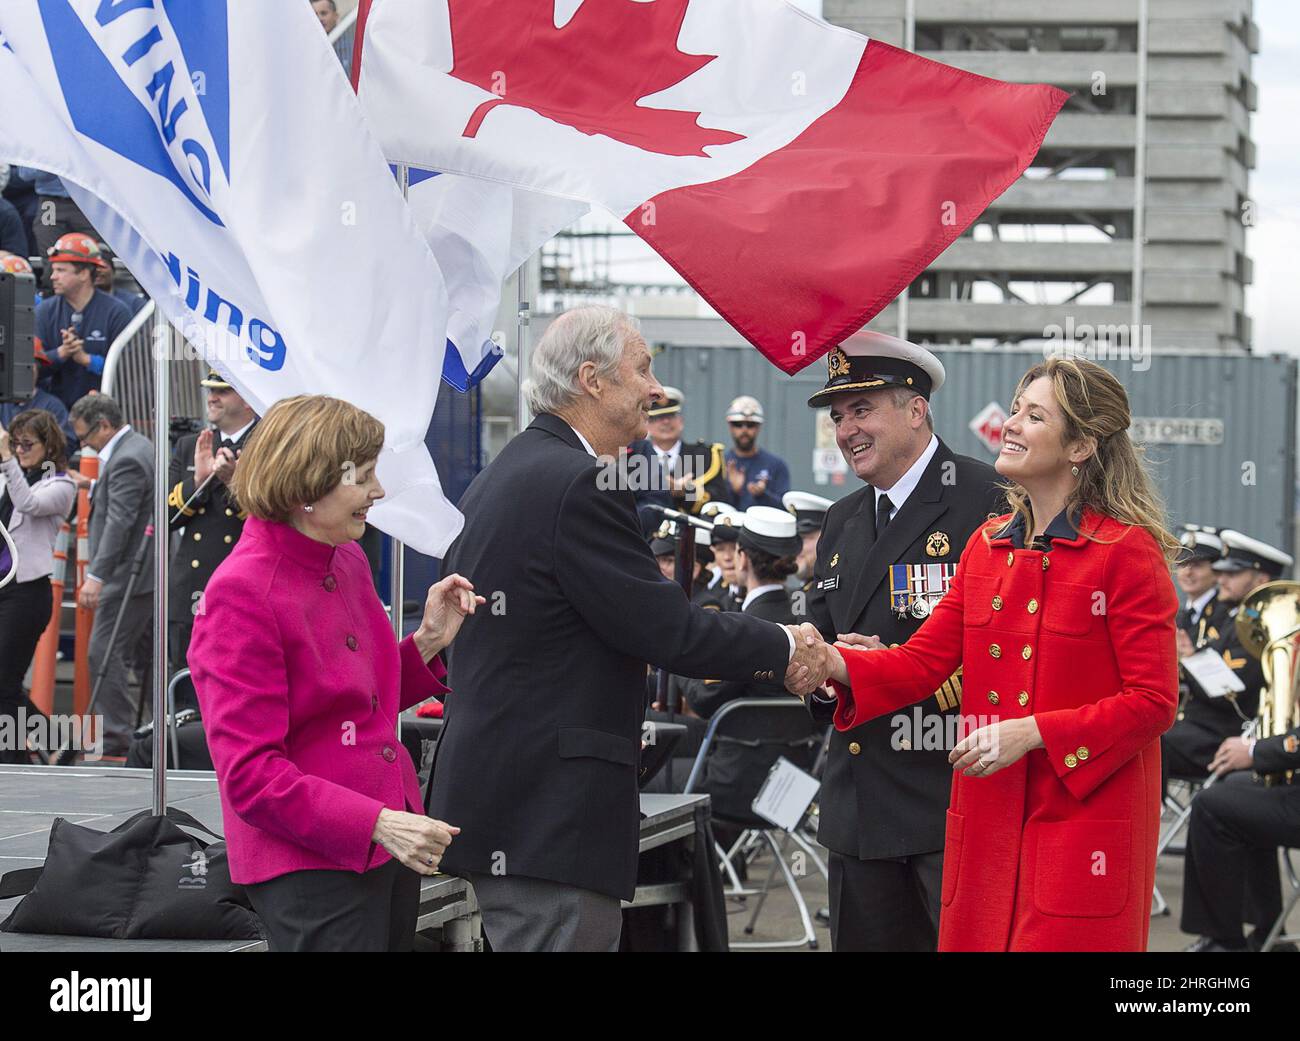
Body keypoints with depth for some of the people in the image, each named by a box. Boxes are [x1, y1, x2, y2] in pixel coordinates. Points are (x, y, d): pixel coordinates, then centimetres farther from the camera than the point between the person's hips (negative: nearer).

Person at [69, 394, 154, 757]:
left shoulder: (126, 461, -18)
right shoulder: (139, 446, 15)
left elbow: (119, 523, -26)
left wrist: (96, 575, -29)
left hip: (128, 574, -11)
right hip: (143, 571, 11)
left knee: (104, 652, -9)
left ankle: (115, 736, -8)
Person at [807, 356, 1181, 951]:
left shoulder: (1127, 551, -8)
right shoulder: (987, 545, 12)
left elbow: (1153, 702, -11)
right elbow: (923, 662, 7)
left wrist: (1030, 732, -18)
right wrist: (834, 663, -11)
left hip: (1082, 823, -6)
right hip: (989, 823, 6)